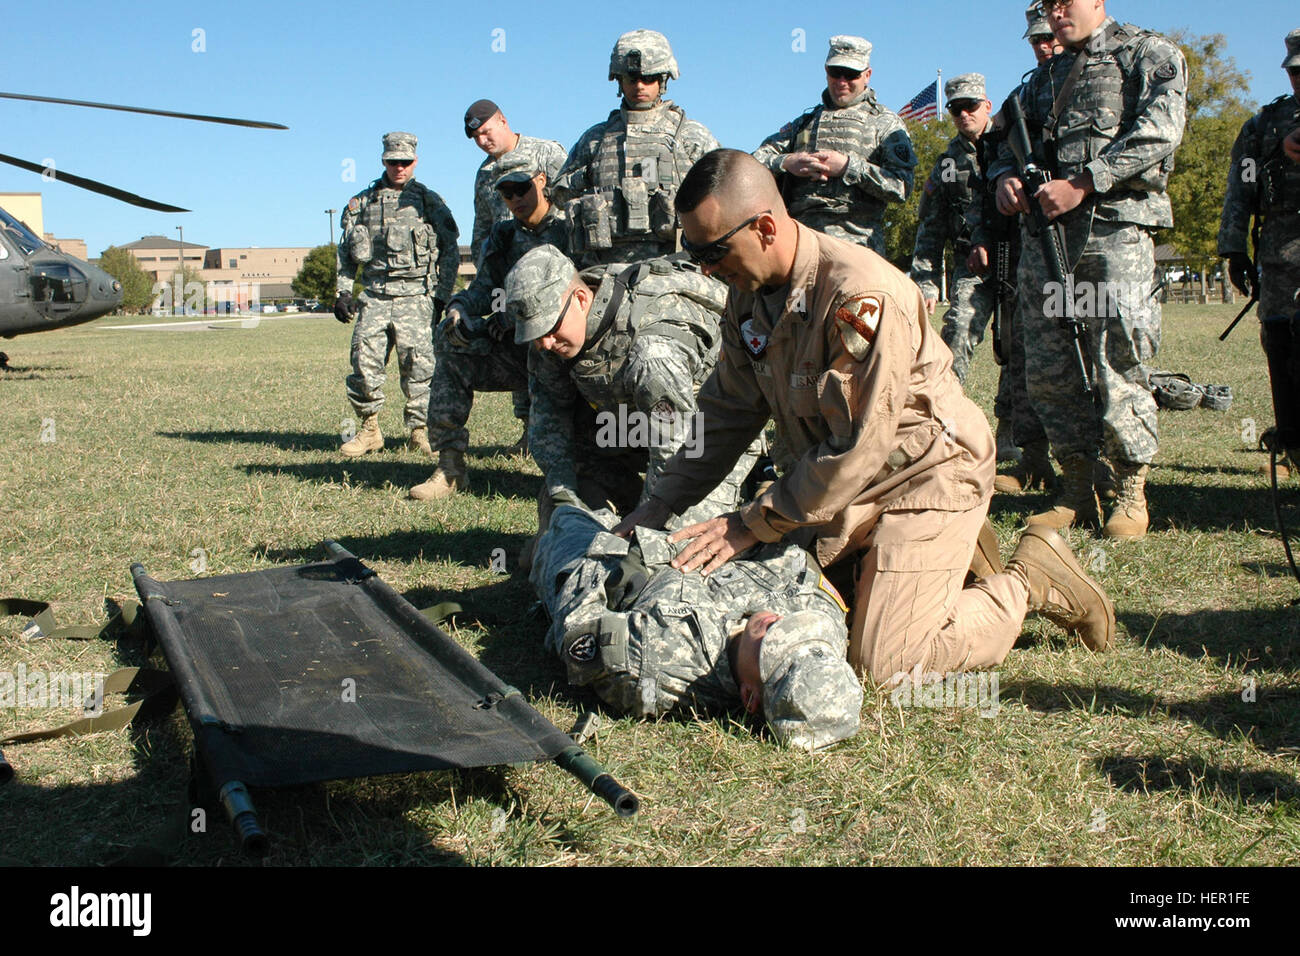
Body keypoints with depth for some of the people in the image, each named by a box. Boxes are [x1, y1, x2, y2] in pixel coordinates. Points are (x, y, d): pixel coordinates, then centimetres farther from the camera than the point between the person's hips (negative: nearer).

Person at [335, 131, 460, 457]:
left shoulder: (429, 201, 10)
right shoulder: (362, 202, 15)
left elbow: (450, 251, 8)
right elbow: (346, 251, 19)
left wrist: (441, 296, 0)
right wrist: (343, 292, 8)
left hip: (416, 295, -2)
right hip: (374, 295, 2)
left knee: (418, 362, -8)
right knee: (364, 358, -7)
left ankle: (420, 431, 3)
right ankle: (369, 429, 5)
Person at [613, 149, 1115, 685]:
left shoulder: (860, 296, -31)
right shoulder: (748, 293, -4)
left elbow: (858, 448, -29)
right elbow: (728, 412, 5)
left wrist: (752, 524, -23)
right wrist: (661, 504, -2)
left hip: (925, 475, -8)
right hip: (846, 484, 8)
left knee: (880, 664, -14)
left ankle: (1029, 582, 8)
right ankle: (945, 555, 22)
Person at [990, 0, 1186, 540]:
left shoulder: (1149, 54, 7)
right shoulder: (1044, 77, 24)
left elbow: (1159, 132, -8)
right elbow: (1012, 142, 29)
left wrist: (1082, 183, -15)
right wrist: (1006, 176, 5)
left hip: (1115, 226, -6)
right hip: (1043, 230, 6)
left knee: (1116, 368, -10)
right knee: (1047, 372, 2)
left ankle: (1131, 495, 3)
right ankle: (1077, 494, 11)